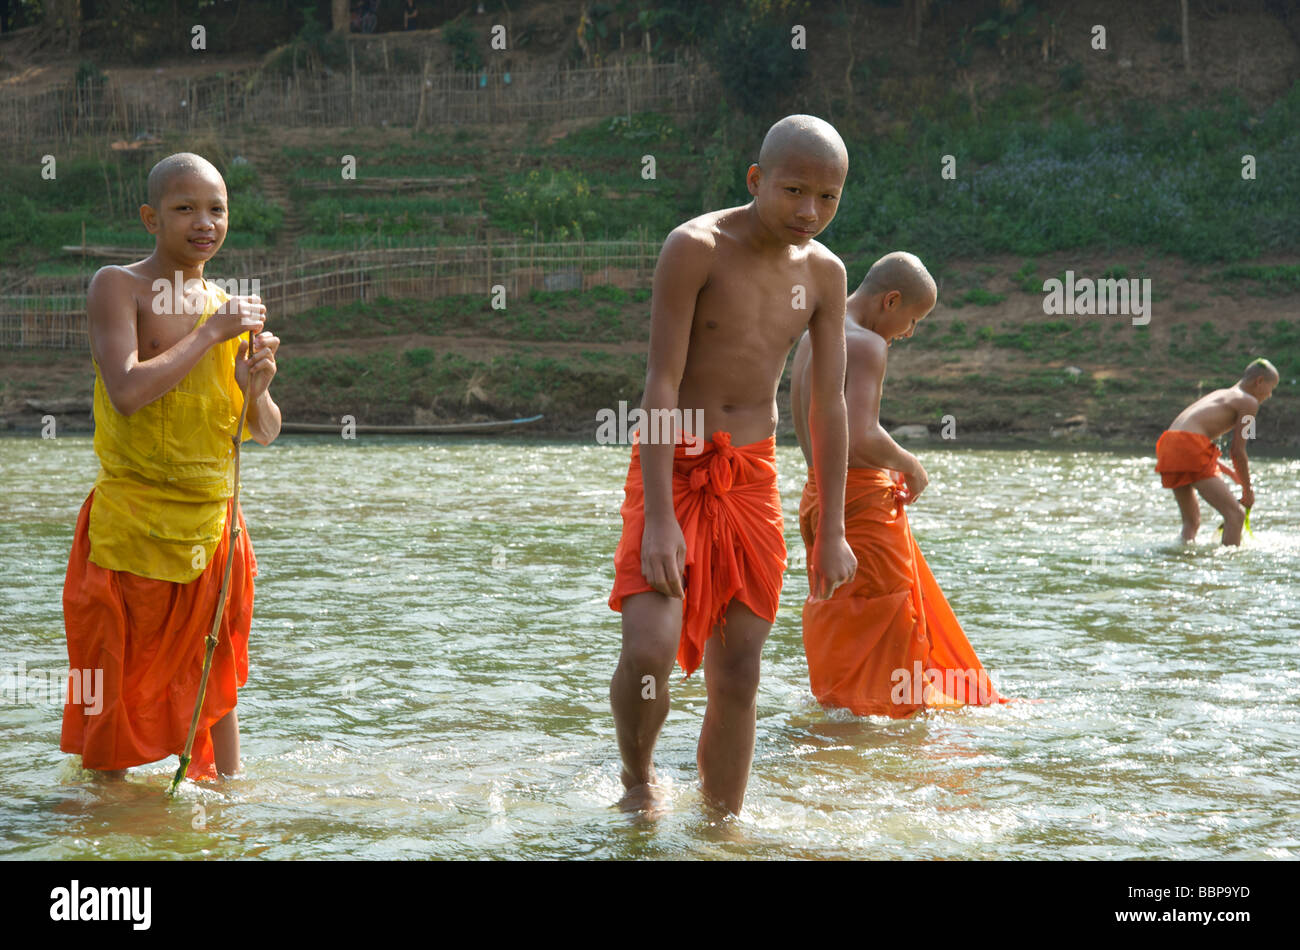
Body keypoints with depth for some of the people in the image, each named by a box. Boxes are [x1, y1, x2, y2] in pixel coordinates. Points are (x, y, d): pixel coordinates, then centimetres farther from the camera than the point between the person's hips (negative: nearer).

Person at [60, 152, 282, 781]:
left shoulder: (232, 308, 10)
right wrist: (213, 333, -17)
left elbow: (264, 432, 13)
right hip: (131, 525, -5)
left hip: (214, 525, 5)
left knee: (215, 685, 14)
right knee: (118, 688, 1)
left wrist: (256, 391, -9)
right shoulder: (118, 287, -5)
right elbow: (127, 392, -22)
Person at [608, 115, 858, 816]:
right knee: (648, 650, -20)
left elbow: (828, 405, 6)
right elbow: (661, 384, -18)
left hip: (751, 476, 5)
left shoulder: (824, 273, 1)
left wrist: (832, 530, 4)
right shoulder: (696, 248, -15)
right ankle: (637, 780, 9)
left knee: (737, 676, 5)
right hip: (673, 468, -4)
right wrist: (660, 519, -23)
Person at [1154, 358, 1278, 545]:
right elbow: (1238, 451, 0)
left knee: (1192, 520, 23)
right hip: (1189, 449, -9)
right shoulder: (1249, 402, 5)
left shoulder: (1220, 394, 30)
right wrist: (1247, 490, 13)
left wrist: (1229, 472, 37)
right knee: (1236, 514, -9)